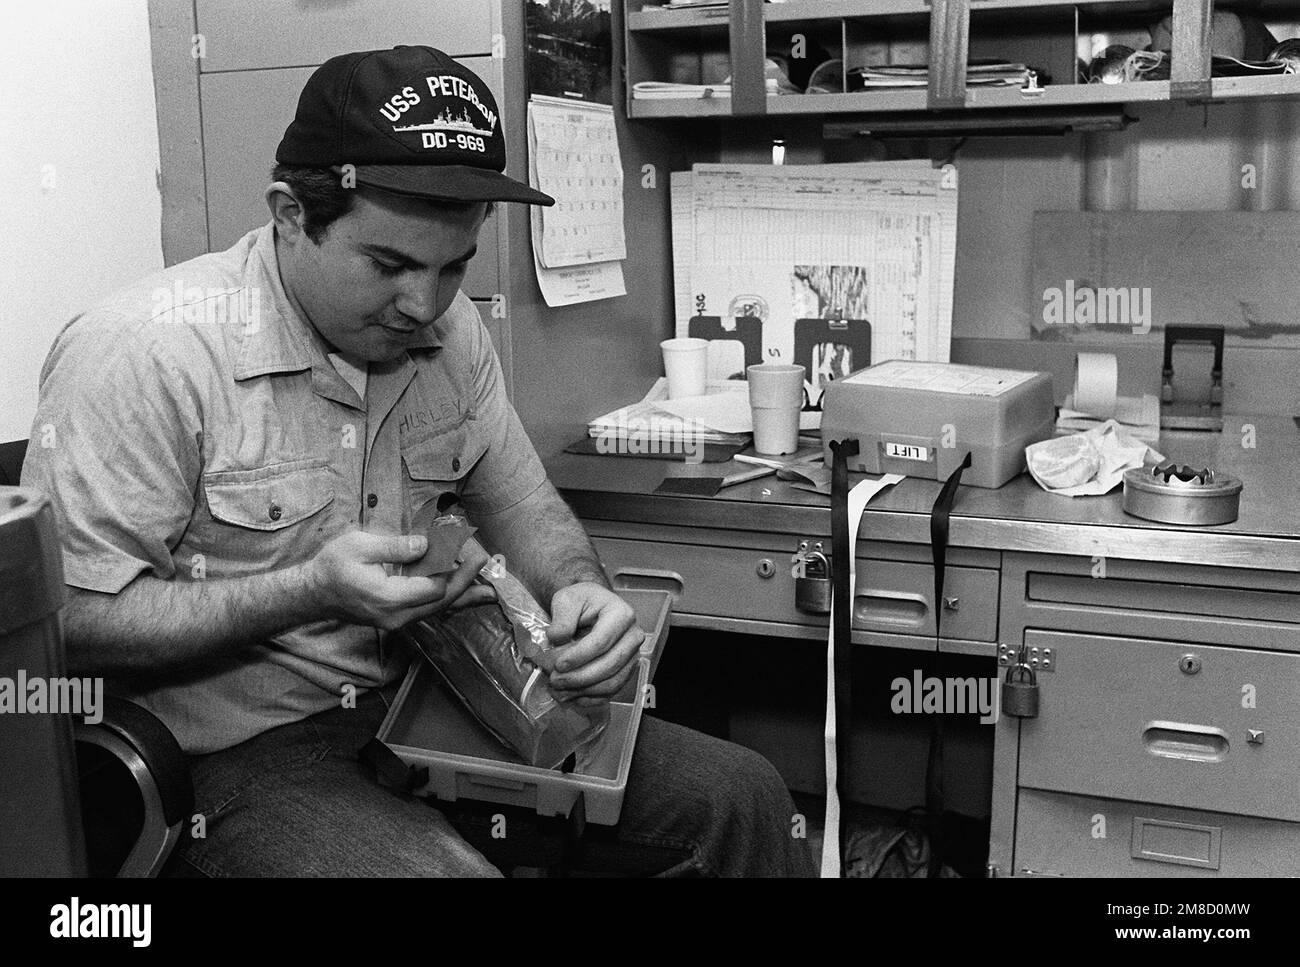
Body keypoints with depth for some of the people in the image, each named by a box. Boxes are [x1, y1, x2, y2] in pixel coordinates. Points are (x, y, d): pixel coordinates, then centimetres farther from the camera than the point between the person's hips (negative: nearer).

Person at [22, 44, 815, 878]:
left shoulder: (448, 331, 1)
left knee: (741, 799, -3)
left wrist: (580, 590, -11)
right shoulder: (142, 355, -20)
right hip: (244, 757, -5)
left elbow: (521, 505, 11)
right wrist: (312, 589, -27)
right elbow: (71, 622, -18)